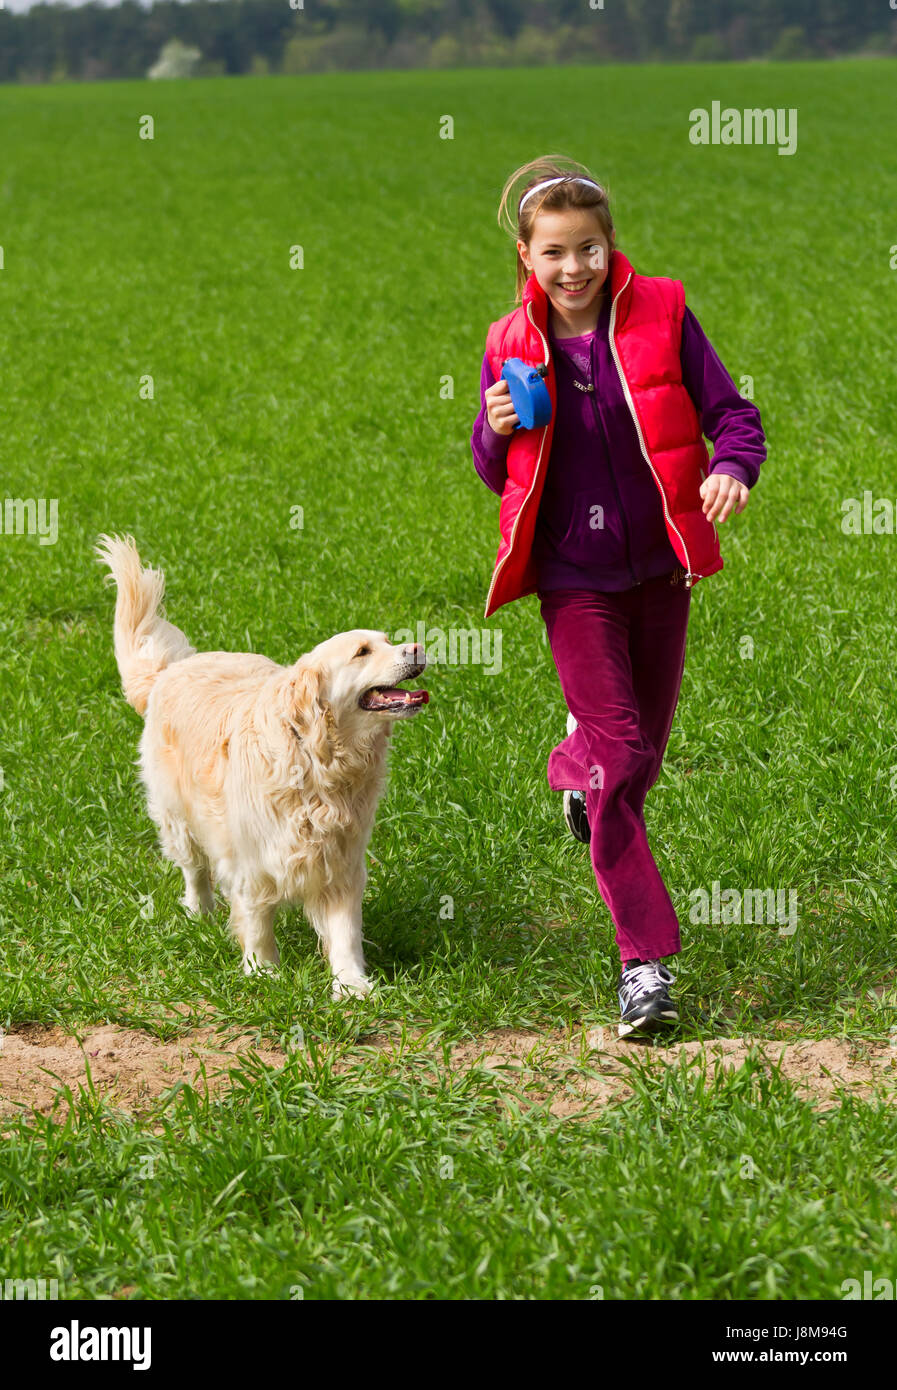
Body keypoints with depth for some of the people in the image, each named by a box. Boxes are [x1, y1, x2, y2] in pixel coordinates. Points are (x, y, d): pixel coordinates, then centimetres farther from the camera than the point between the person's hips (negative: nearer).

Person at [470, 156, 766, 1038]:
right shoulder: (512, 346, -2)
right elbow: (498, 475, 9)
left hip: (658, 563, 1)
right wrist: (495, 430, -14)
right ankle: (646, 964, -5)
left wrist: (732, 468, -25)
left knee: (643, 755, 14)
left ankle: (574, 765, 54)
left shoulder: (660, 314, -6)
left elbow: (732, 412, -3)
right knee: (622, 756, -10)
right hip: (574, 576, -1)